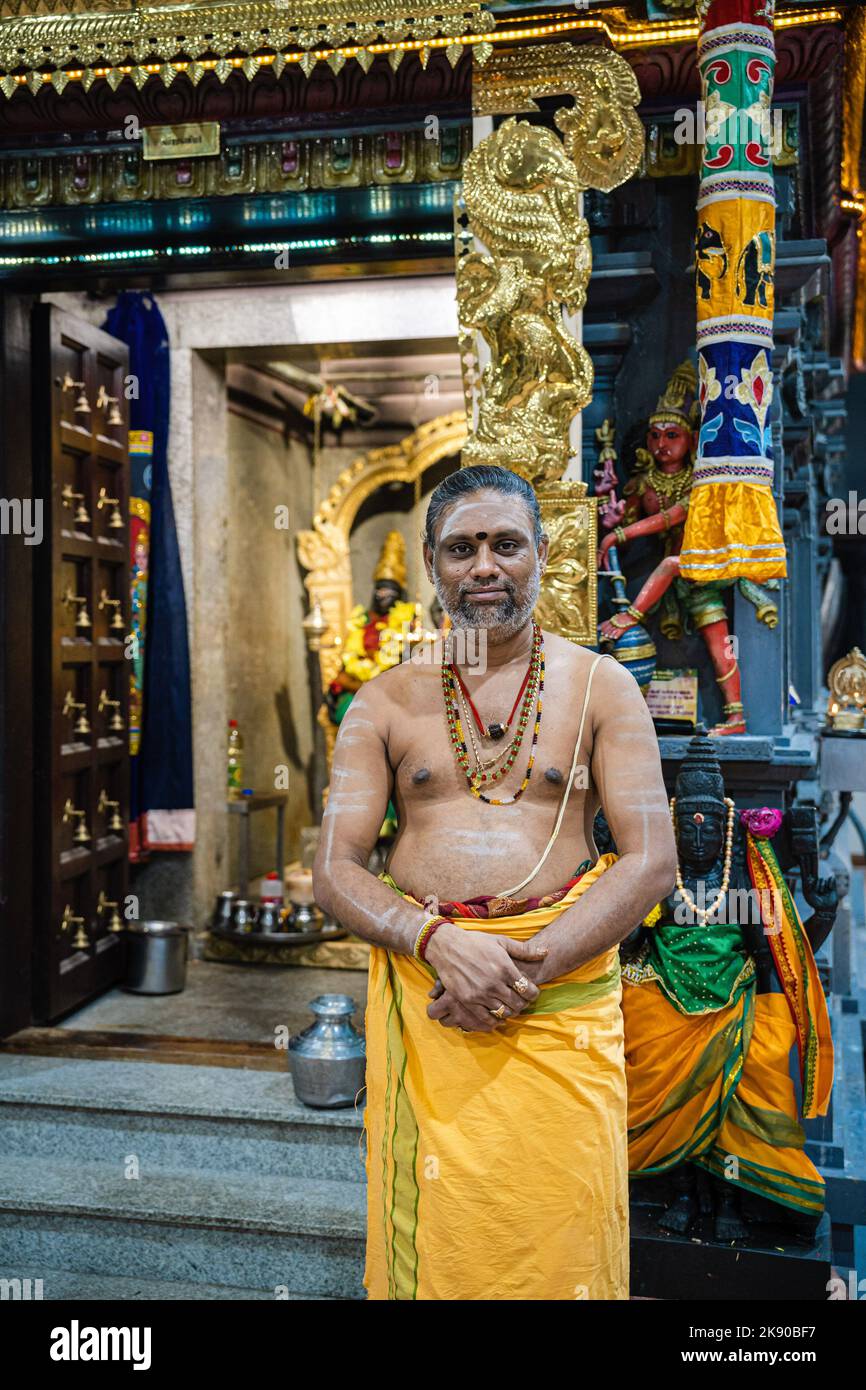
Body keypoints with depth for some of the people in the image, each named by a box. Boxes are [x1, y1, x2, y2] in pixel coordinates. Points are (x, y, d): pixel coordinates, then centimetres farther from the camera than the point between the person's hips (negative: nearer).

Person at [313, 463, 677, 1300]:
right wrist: (440, 941, -16)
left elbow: (651, 860, -3)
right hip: (420, 995, 1)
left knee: (559, 1245, 6)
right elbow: (333, 871, 2)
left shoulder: (600, 687, 3)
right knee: (429, 1242, 9)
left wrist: (526, 967, -14)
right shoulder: (385, 703, 6)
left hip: (564, 998, -1)